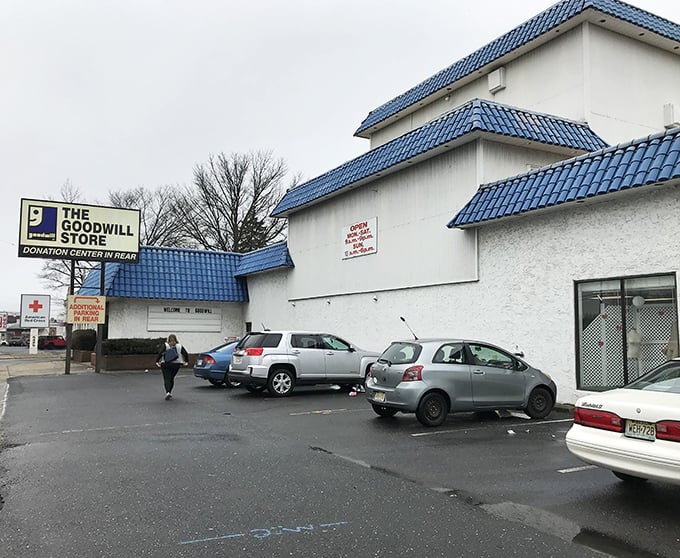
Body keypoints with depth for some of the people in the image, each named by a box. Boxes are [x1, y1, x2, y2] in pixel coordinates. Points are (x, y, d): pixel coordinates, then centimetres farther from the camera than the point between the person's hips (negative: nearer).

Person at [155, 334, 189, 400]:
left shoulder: (165, 345, -2)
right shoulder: (179, 346, 5)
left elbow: (160, 353, -14)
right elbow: (186, 354, 3)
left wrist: (157, 361, -13)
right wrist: (186, 361, 14)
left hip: (166, 365, -3)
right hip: (176, 365, 3)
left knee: (167, 379, -2)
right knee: (171, 379, 17)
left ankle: (168, 392, -21)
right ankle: (169, 392, 18)